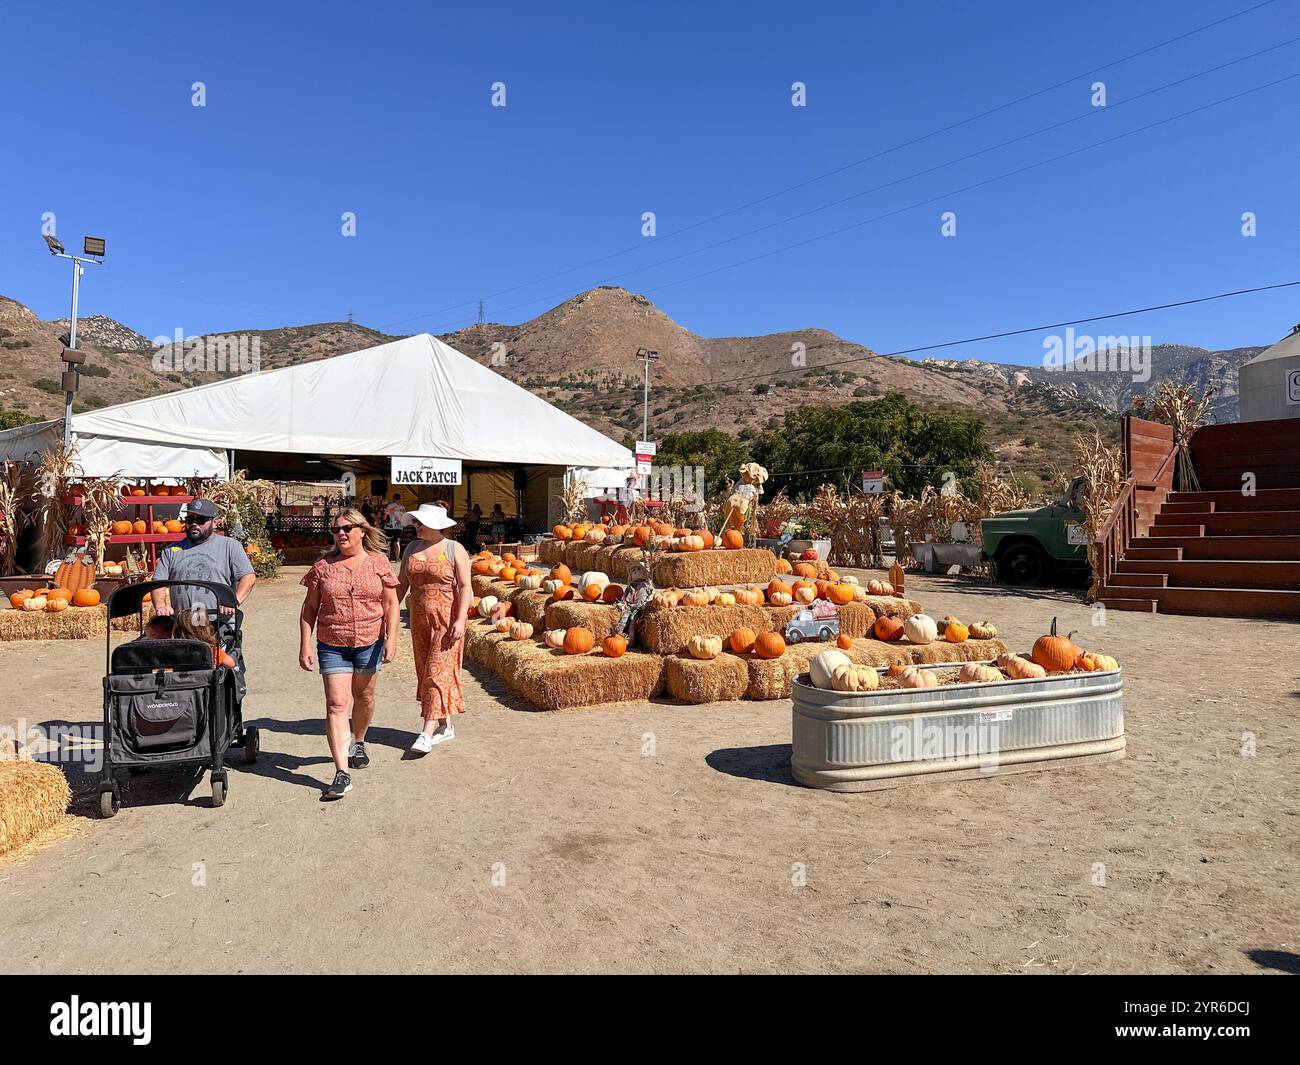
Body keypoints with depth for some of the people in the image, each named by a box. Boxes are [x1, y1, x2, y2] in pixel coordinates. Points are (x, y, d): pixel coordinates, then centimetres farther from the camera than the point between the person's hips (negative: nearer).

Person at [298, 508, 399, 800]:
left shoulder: (378, 563, -1)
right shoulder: (323, 566, 1)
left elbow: (391, 604, 1)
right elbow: (309, 608, 5)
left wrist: (391, 639, -9)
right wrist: (305, 645, -2)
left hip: (369, 643, 1)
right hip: (332, 645, -1)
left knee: (364, 696, 17)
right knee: (336, 704, -9)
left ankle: (358, 743, 45)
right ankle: (342, 773, -10)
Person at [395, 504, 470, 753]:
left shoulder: (455, 550, -6)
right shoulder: (412, 548, 10)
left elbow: (465, 586, -10)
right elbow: (401, 583, 13)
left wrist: (460, 620, -18)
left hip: (447, 619, -6)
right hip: (420, 620, 6)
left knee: (438, 672, -8)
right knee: (426, 673, 10)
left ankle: (427, 733, -8)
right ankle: (445, 726, 21)